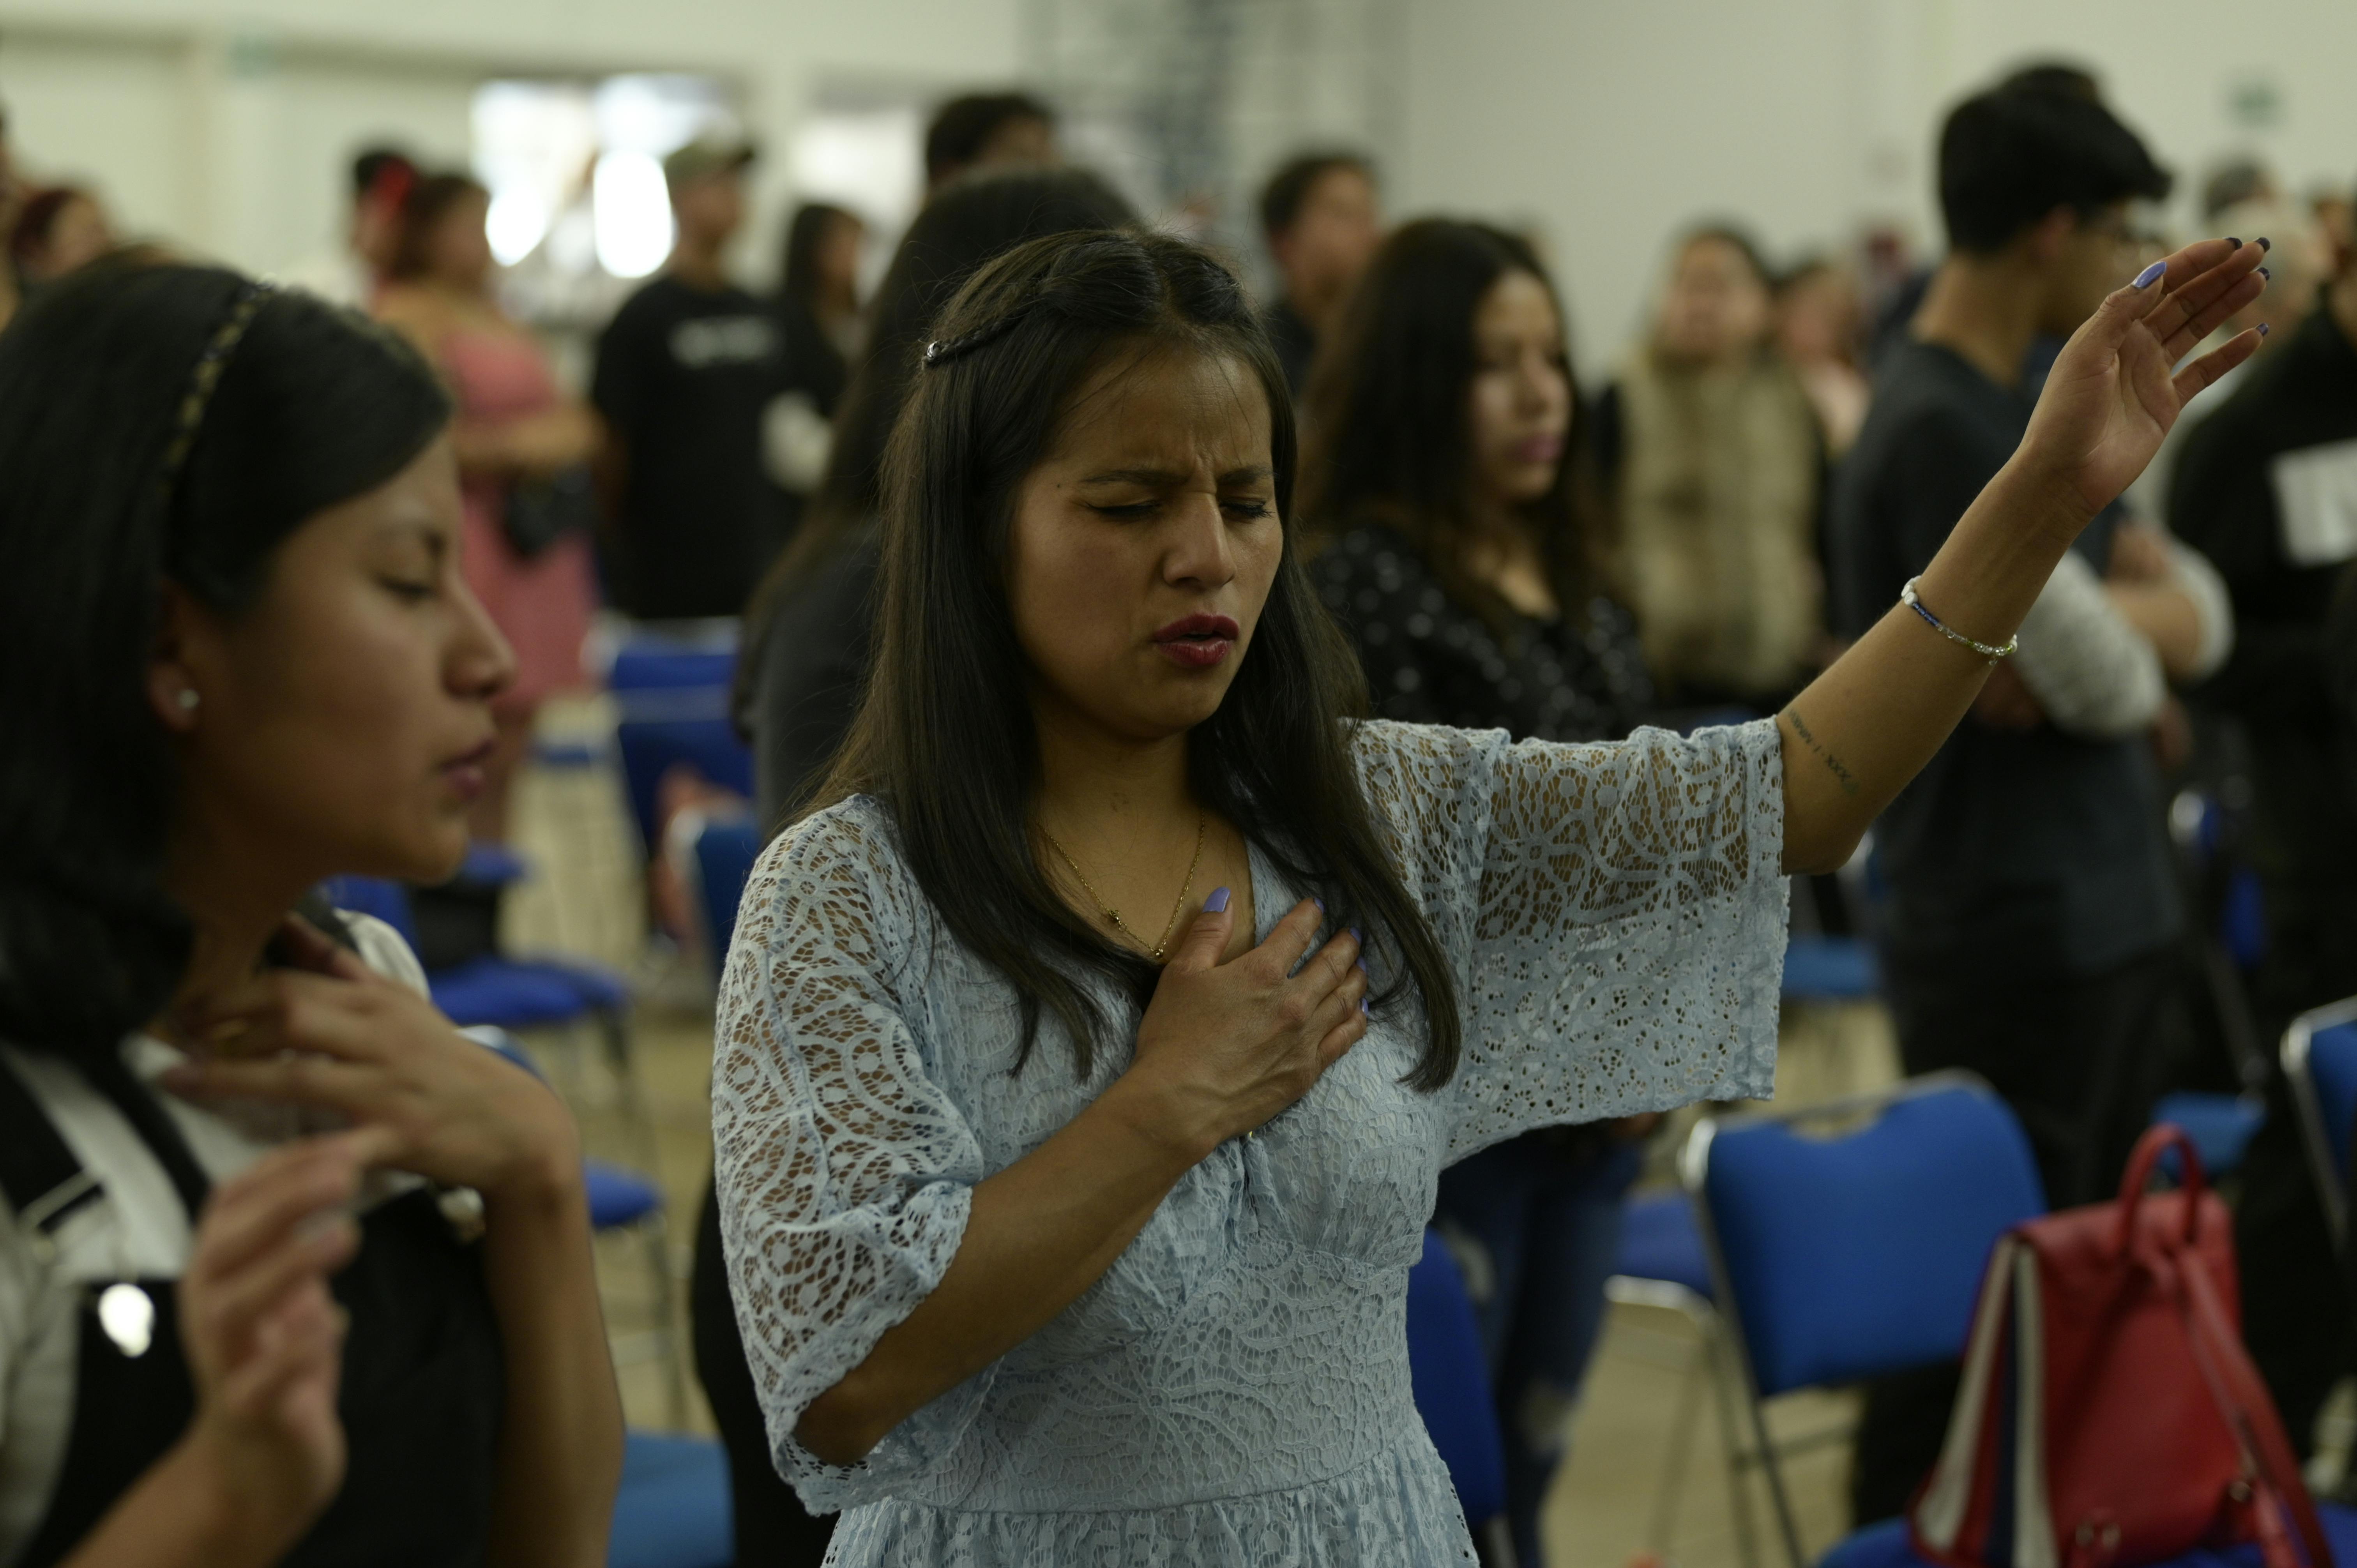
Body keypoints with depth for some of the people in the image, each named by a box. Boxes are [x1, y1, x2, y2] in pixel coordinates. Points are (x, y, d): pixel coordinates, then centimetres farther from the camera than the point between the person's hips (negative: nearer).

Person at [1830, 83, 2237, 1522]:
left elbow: (2194, 613, 12)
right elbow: (2014, 681, -20)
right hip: (2010, 935, -9)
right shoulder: (1935, 428, -18)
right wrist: (2139, 631, -1)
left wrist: (2128, 627, -9)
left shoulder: (2041, 403, 13)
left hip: (2112, 913, 9)